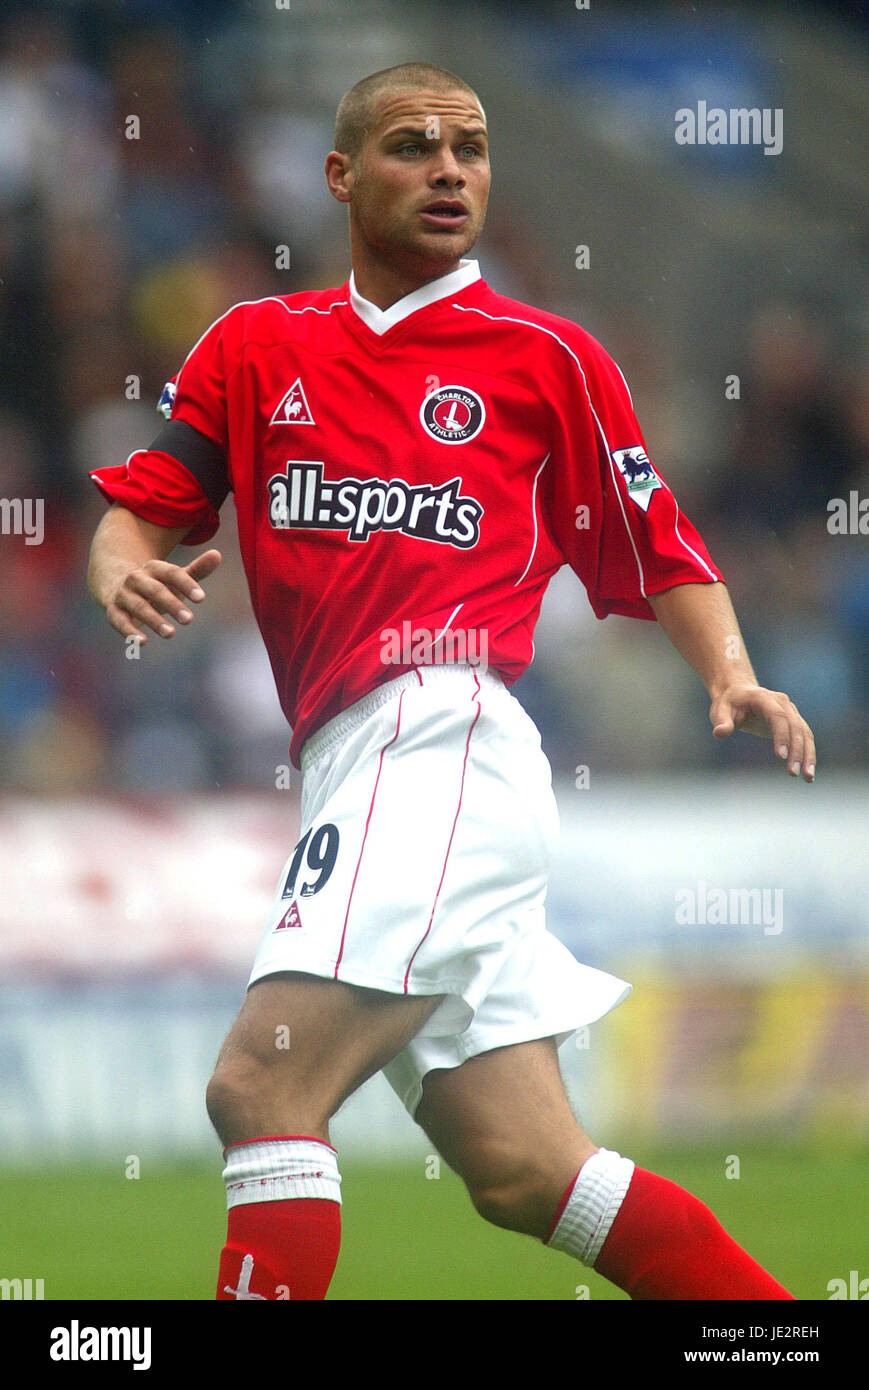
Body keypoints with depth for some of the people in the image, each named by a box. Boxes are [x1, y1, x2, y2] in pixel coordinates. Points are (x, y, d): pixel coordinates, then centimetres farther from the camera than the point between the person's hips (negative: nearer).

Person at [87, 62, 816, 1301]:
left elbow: (659, 552, 12)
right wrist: (122, 569, -12)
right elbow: (142, 505, 12)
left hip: (444, 741, -5)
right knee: (521, 1172, 4)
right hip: (350, 769, 5)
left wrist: (732, 676, -6)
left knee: (262, 1088, -20)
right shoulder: (256, 348, 17)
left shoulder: (548, 357, 8)